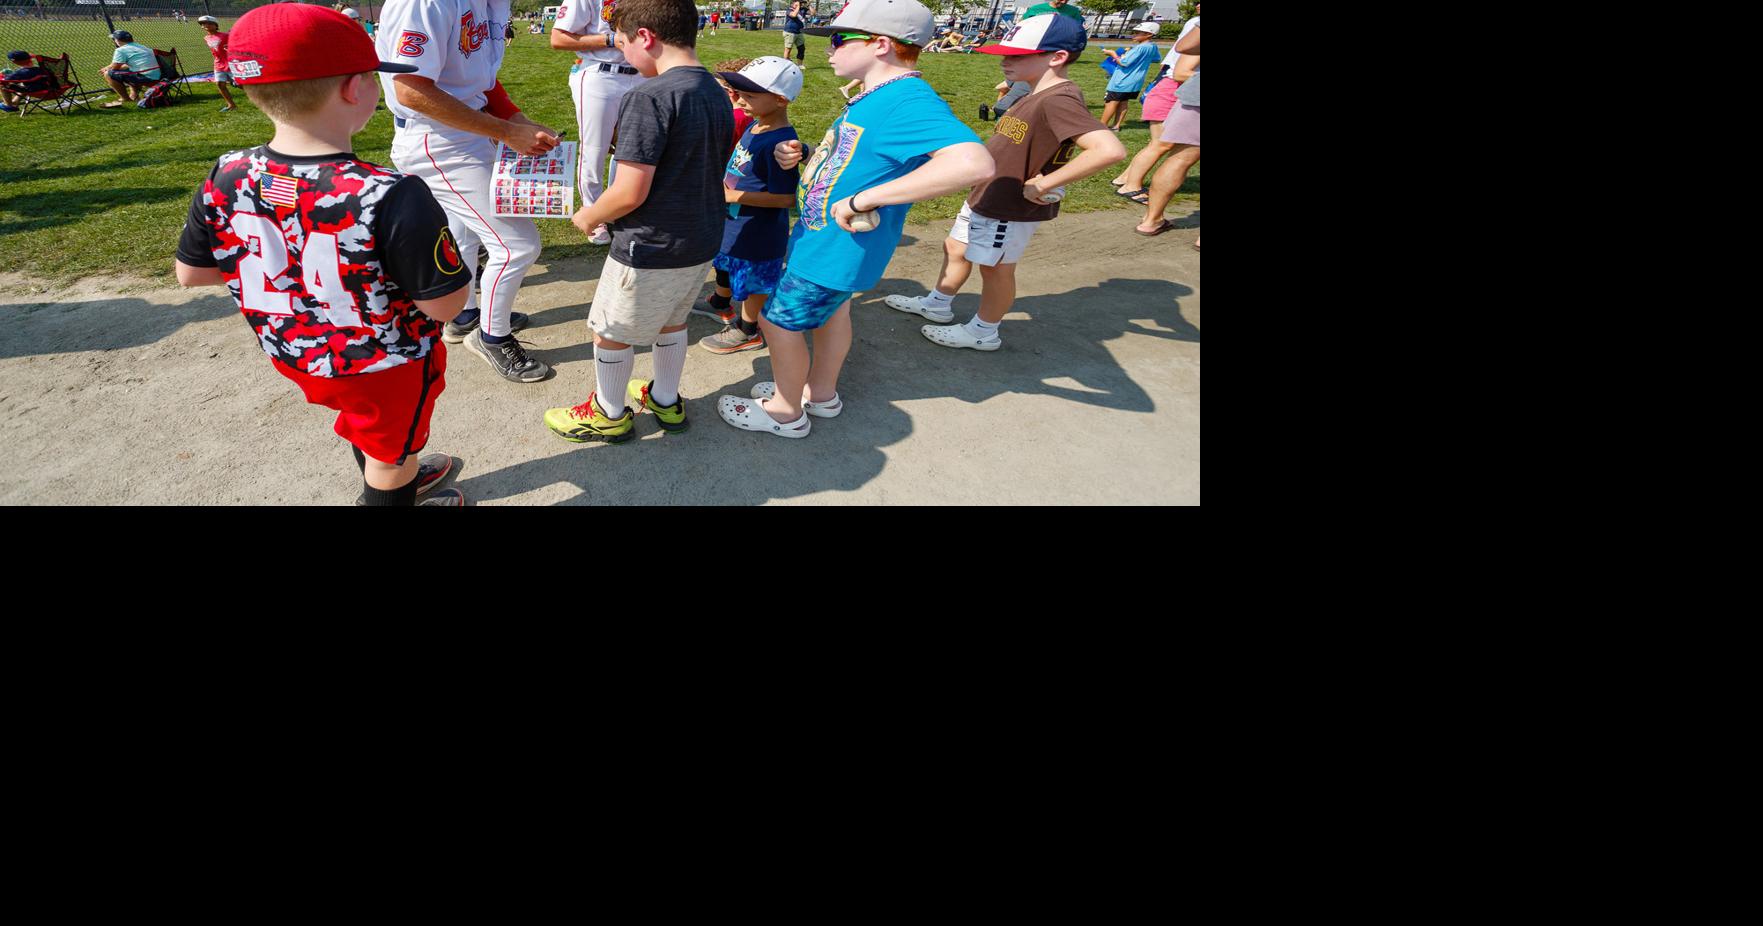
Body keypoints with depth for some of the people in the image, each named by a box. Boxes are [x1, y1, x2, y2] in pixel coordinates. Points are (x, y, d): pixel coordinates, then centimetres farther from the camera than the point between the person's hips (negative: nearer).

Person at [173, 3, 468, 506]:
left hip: (294, 355, 6)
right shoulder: (391, 197, -34)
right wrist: (436, 240, -8)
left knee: (368, 423, 32)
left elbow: (190, 273, -2)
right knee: (391, 447, 21)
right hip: (384, 366, -6)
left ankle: (394, 478, 59)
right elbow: (445, 305, -27)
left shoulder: (226, 181, -15)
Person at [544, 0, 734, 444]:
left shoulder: (649, 97, -23)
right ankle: (665, 400, 44)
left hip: (651, 249, -8)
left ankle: (610, 414, 31)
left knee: (611, 331, 13)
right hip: (702, 241, 8)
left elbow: (630, 193, -24)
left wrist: (587, 217, -7)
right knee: (670, 320, 27)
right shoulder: (718, 95, 3)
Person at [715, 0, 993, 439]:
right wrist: (800, 153, -2)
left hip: (837, 247, -10)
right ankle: (822, 392, 46)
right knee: (832, 311, 25)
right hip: (825, 235, 10)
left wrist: (864, 199, -41)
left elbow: (974, 163, -45)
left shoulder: (908, 102, -29)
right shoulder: (876, 95, 3)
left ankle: (786, 411, 24)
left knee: (779, 320, 5)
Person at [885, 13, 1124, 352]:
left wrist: (1044, 184, -33)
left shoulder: (1059, 101, -25)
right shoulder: (1040, 96, 6)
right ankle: (937, 305, 43)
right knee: (956, 248, 23)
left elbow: (1110, 149, -38)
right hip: (984, 198, 10)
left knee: (995, 270, 8)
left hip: (1010, 210, -10)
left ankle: (983, 333, 27)